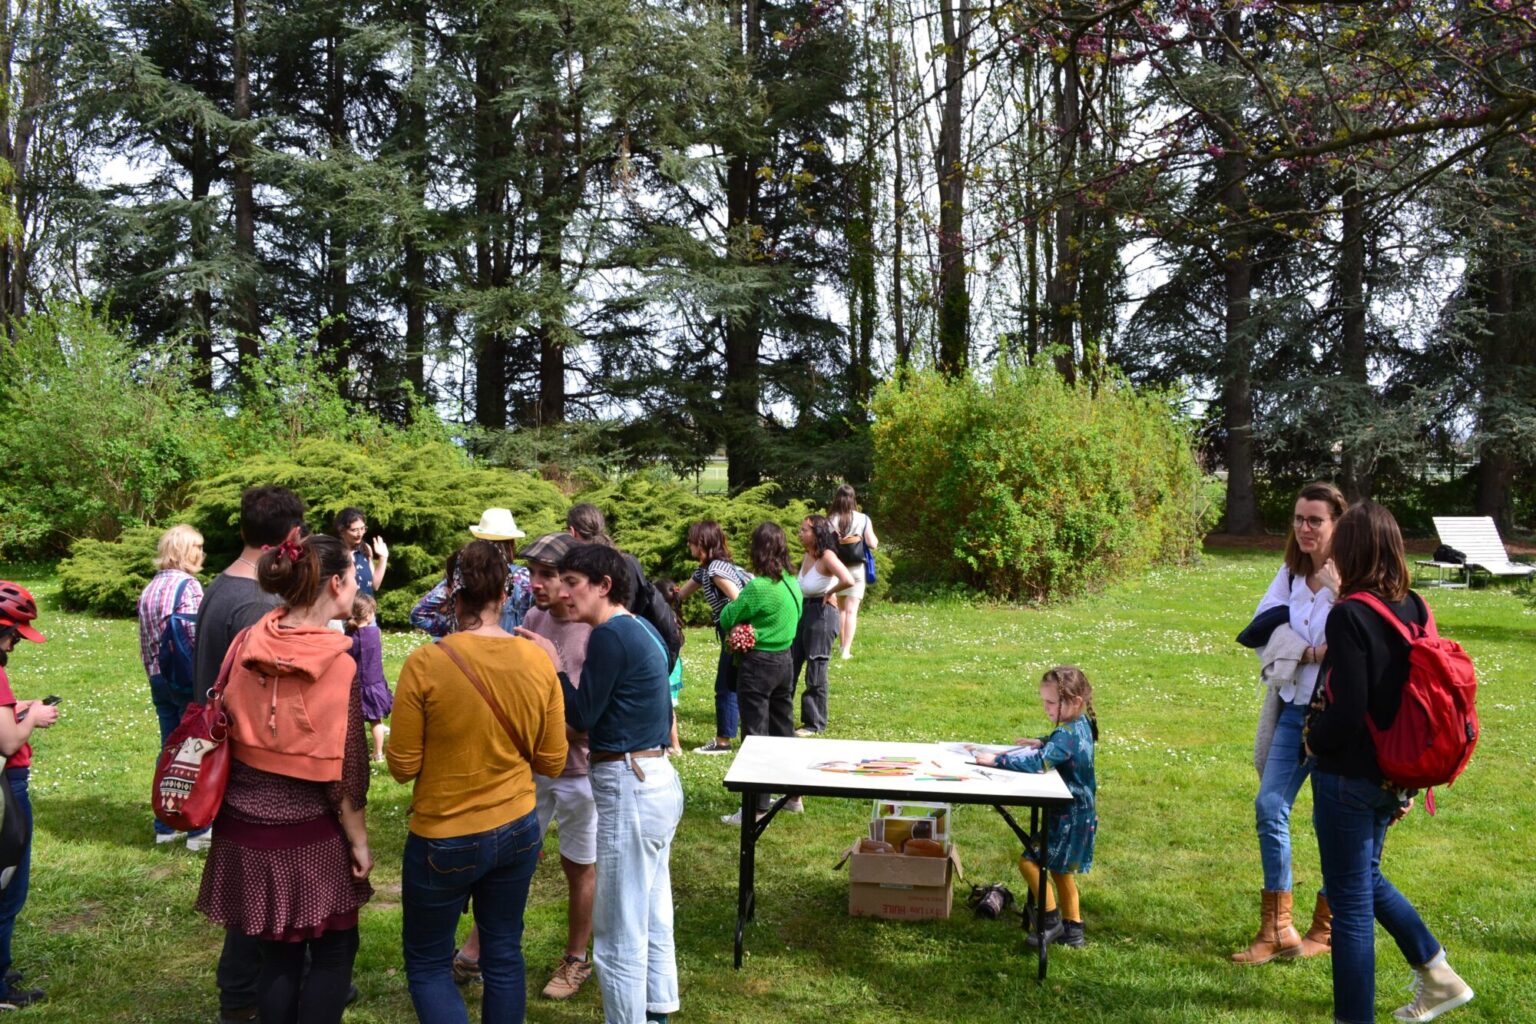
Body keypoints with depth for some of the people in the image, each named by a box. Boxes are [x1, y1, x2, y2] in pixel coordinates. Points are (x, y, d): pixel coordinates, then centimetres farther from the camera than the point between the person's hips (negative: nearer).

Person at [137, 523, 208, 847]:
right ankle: (199, 829, 7)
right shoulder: (188, 585, -14)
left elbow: (145, 642, 13)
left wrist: (154, 675, 20)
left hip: (160, 681, 7)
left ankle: (166, 826, 20)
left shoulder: (149, 589, 10)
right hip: (188, 680, -7)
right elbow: (196, 638, -19)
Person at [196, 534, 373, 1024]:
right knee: (333, 951, 12)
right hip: (310, 835, -5)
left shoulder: (246, 644, -2)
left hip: (246, 828, 5)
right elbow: (342, 770, -14)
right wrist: (359, 841, -3)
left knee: (278, 954, 17)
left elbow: (224, 730, 8)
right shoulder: (337, 664, -17)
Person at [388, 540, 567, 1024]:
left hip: (444, 839, -3)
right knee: (504, 956, 18)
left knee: (427, 961, 15)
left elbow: (403, 766, -11)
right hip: (518, 830, 4)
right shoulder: (538, 662, -8)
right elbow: (552, 762, 0)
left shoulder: (425, 663, -18)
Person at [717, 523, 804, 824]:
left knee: (756, 734, 0)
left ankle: (757, 806, 5)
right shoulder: (793, 583, 4)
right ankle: (793, 795, 29)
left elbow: (726, 620, -10)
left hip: (757, 664, -8)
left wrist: (737, 598, 9)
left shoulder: (758, 587, -20)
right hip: (785, 661, 8)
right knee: (784, 729, 18)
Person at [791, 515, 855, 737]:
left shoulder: (827, 557, -17)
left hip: (822, 614, -8)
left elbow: (848, 580, -33)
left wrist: (829, 594, -16)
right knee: (789, 665, 12)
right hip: (802, 611, 8)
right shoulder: (806, 557, 6)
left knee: (816, 672, 2)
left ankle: (815, 724, 16)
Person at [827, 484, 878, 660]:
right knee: (851, 610, -1)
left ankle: (843, 645, 27)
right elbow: (873, 544, -9)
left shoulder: (830, 520, -6)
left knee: (840, 608, 19)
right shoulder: (863, 519, -7)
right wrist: (874, 537, 12)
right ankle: (846, 650, -6)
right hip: (856, 569, -2)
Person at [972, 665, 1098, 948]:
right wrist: (1042, 742, 9)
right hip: (1075, 811, 10)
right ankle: (1072, 929, 28)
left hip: (1069, 817, -10)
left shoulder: (1068, 735, -26)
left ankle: (1052, 921, 5)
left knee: (1029, 862, -8)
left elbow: (1039, 762, -37)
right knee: (1060, 869, 20)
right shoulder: (1080, 724, 3)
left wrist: (996, 759, -33)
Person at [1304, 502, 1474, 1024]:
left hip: (1348, 777, -8)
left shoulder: (1349, 616, -22)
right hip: (1392, 776, 8)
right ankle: (1438, 975, 36)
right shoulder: (1415, 610, 1)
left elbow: (1346, 713, -24)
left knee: (1351, 902, 6)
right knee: (1366, 878, 28)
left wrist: (1314, 740, -3)